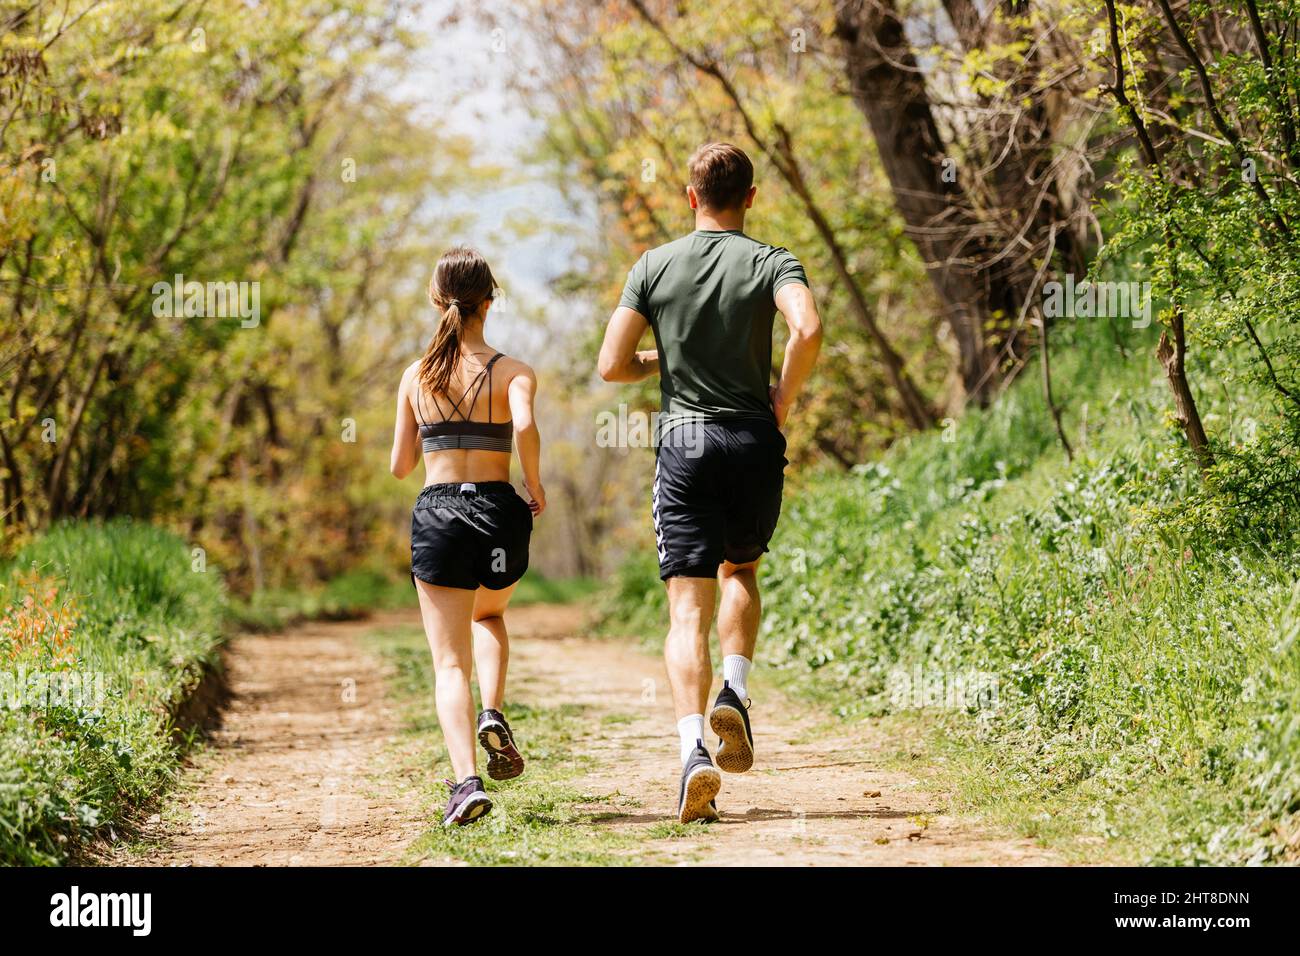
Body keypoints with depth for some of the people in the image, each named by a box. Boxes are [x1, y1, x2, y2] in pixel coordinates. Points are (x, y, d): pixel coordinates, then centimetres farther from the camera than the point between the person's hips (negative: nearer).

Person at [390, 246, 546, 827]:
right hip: (497, 510, 0)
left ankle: (466, 780, -17)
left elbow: (400, 464, 8)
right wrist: (535, 486, -7)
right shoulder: (512, 372, -2)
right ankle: (493, 714, 8)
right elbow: (524, 427, -23)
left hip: (436, 512, 0)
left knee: (450, 661, 1)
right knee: (489, 615, 31)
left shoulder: (415, 377, 5)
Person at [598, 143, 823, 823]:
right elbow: (808, 329, -20)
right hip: (754, 442, 0)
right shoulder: (771, 263, 0)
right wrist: (783, 398, -5)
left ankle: (693, 749, -20)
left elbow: (612, 365, 0)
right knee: (740, 570, 26)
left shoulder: (654, 267, 4)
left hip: (683, 442, 0)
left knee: (688, 607, -3)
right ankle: (734, 693, 3)